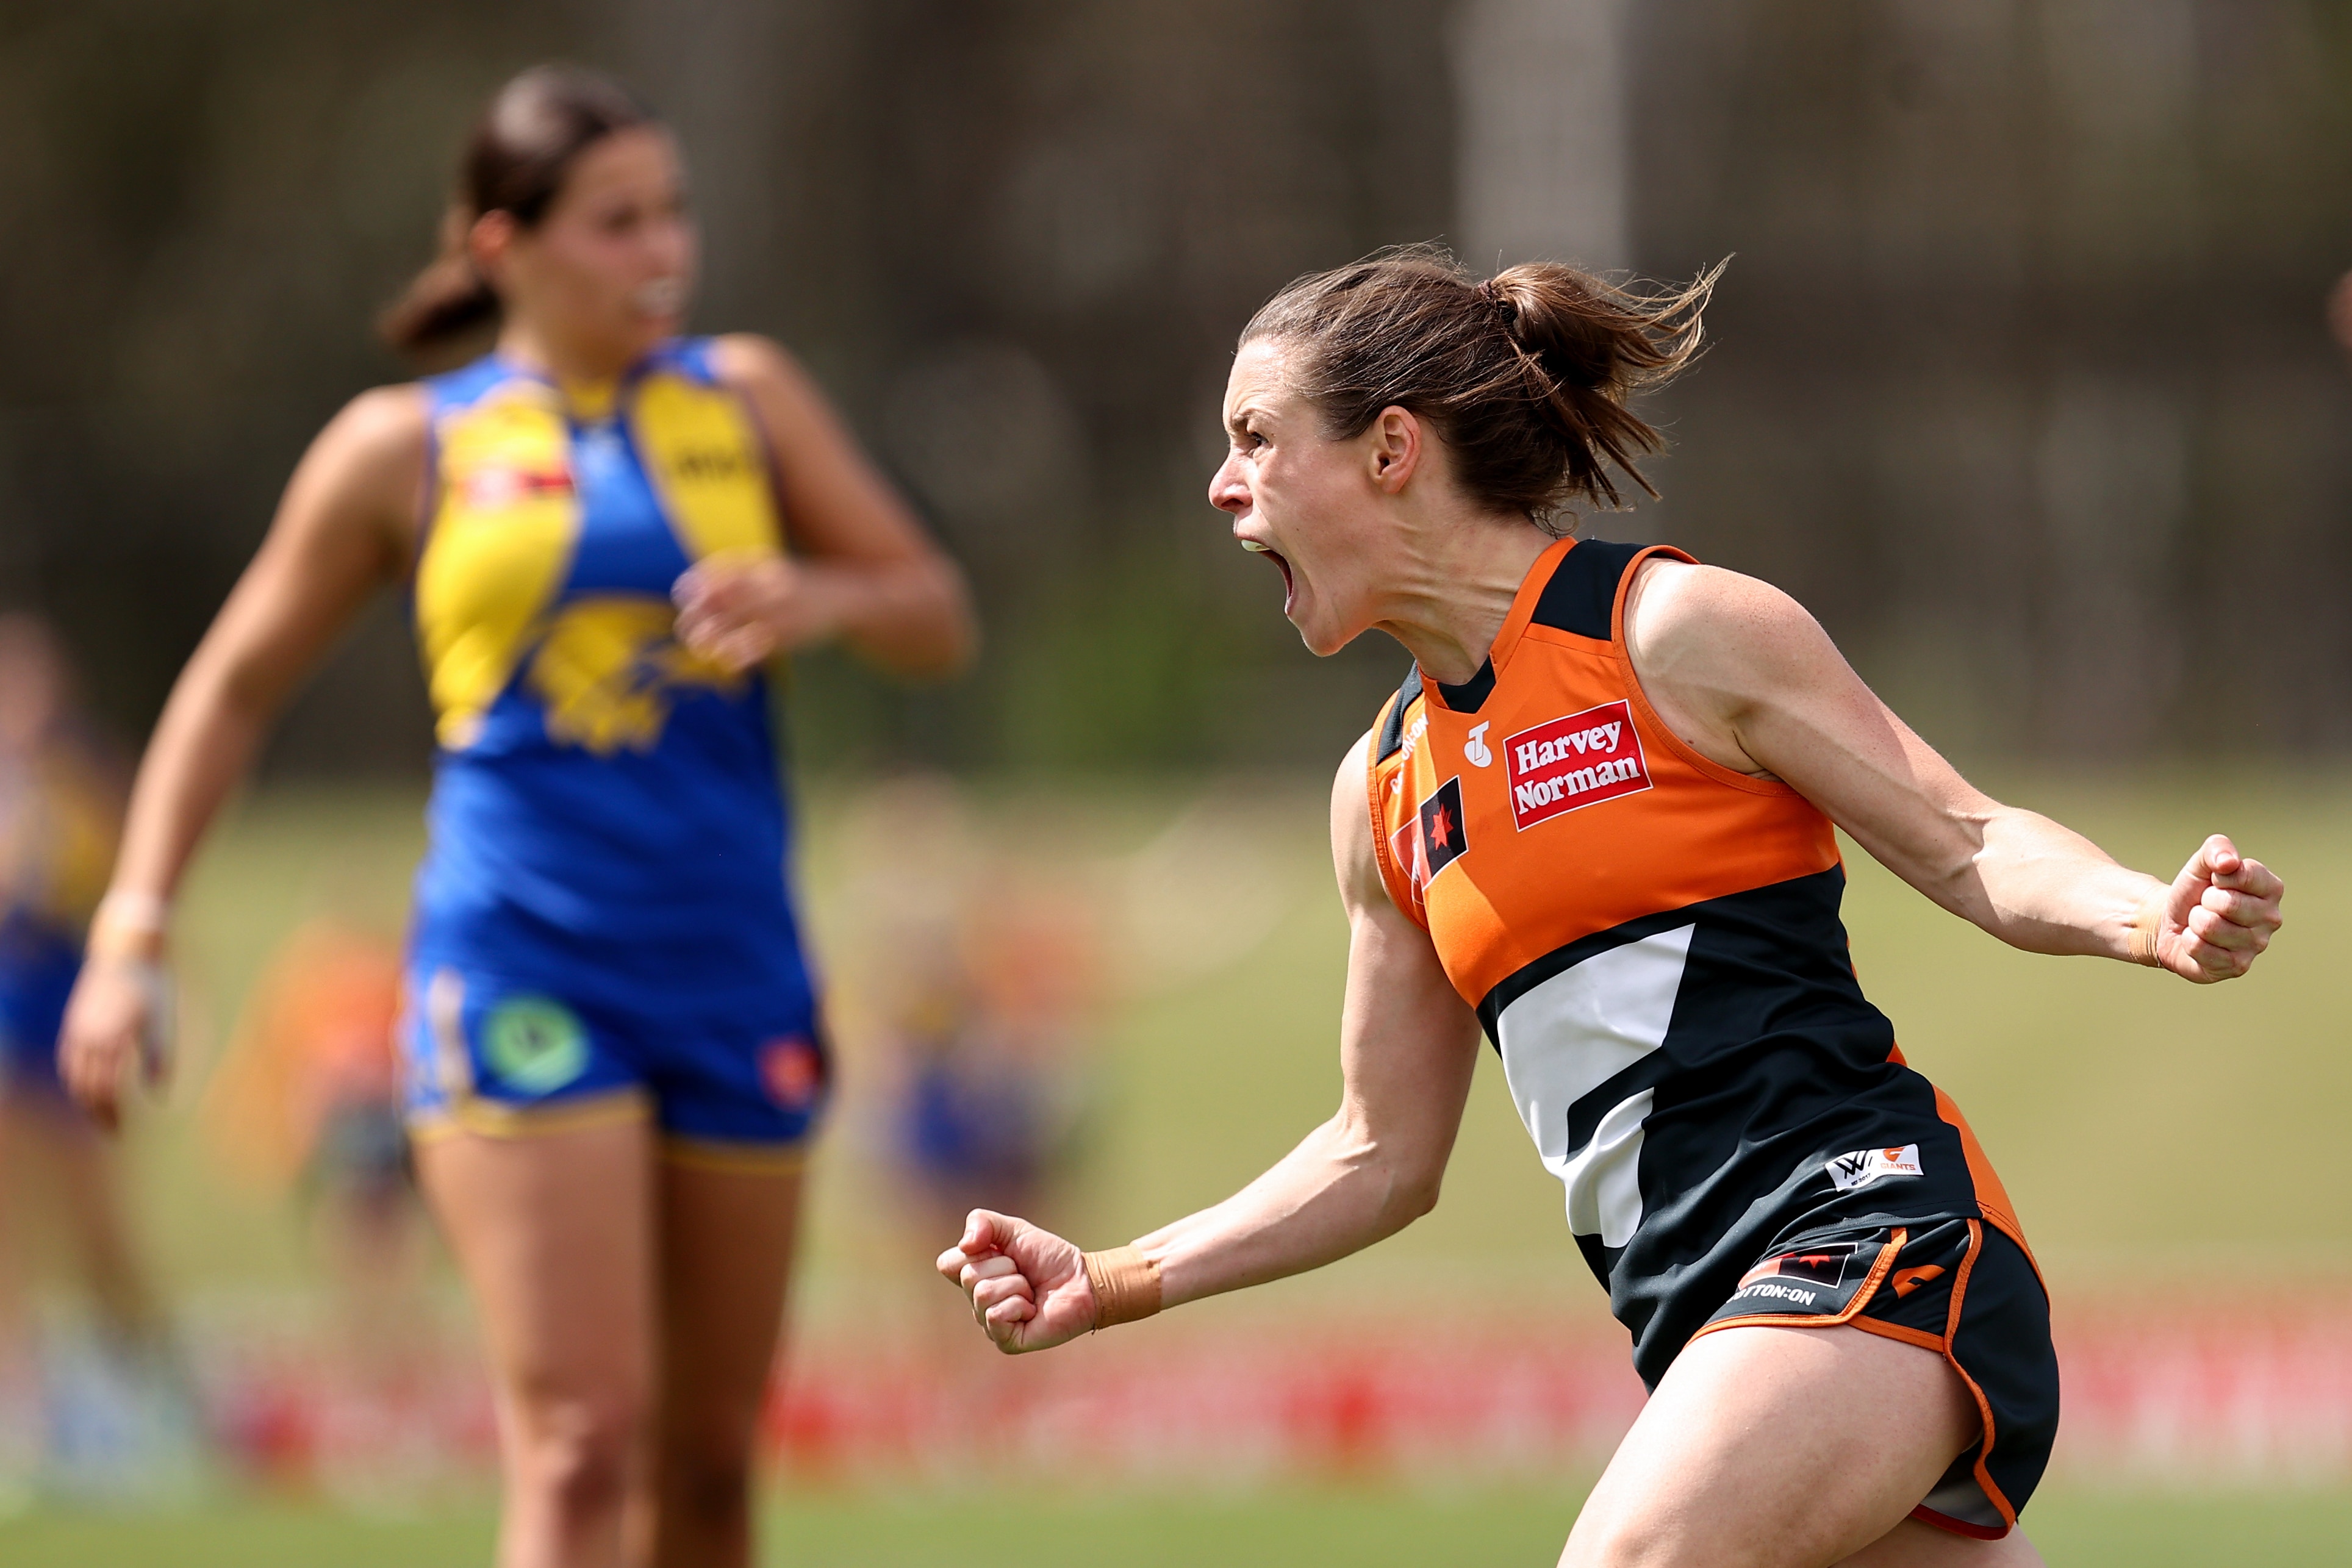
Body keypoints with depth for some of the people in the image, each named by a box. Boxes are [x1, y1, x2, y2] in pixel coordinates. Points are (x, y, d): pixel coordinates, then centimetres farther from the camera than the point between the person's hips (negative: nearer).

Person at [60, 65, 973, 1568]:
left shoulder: (749, 398, 10)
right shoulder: (407, 448, 4)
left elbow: (941, 621, 12)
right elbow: (235, 684, 12)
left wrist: (821, 596, -11)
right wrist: (132, 936, 4)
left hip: (734, 976, 4)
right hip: (519, 977, -4)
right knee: (582, 1439, -16)